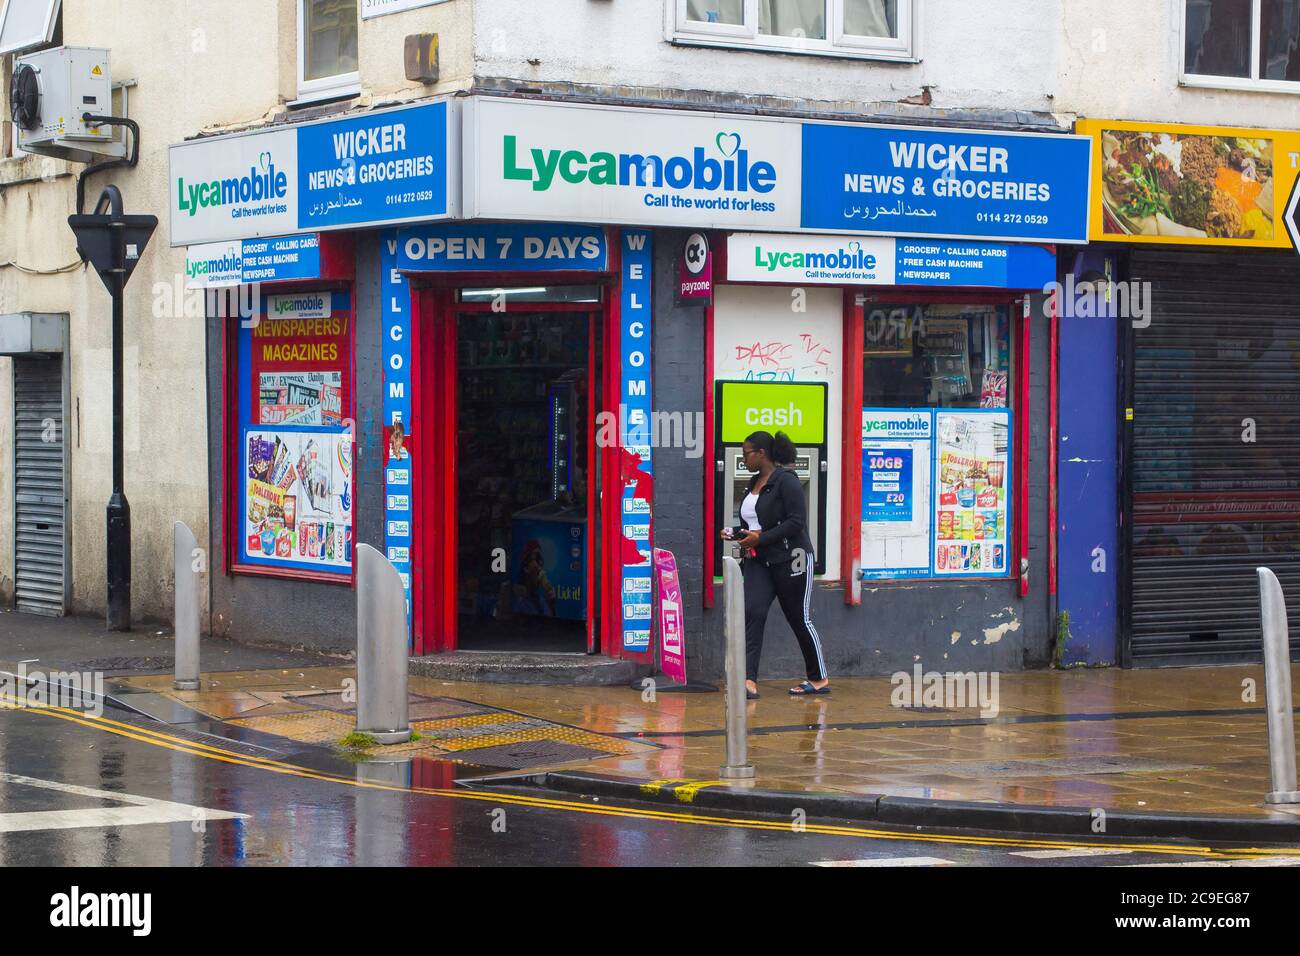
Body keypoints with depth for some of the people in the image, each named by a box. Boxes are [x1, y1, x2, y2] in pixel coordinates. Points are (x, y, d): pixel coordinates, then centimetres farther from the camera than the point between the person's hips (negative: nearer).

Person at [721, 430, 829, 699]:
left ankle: (820, 679, 19)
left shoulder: (786, 481, -12)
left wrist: (761, 538, -20)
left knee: (800, 619, 3)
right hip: (759, 561, 7)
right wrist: (735, 533, 6)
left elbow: (796, 522, -19)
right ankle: (749, 682, -19)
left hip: (790, 560, -7)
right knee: (752, 613, -12)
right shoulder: (754, 484, 14)